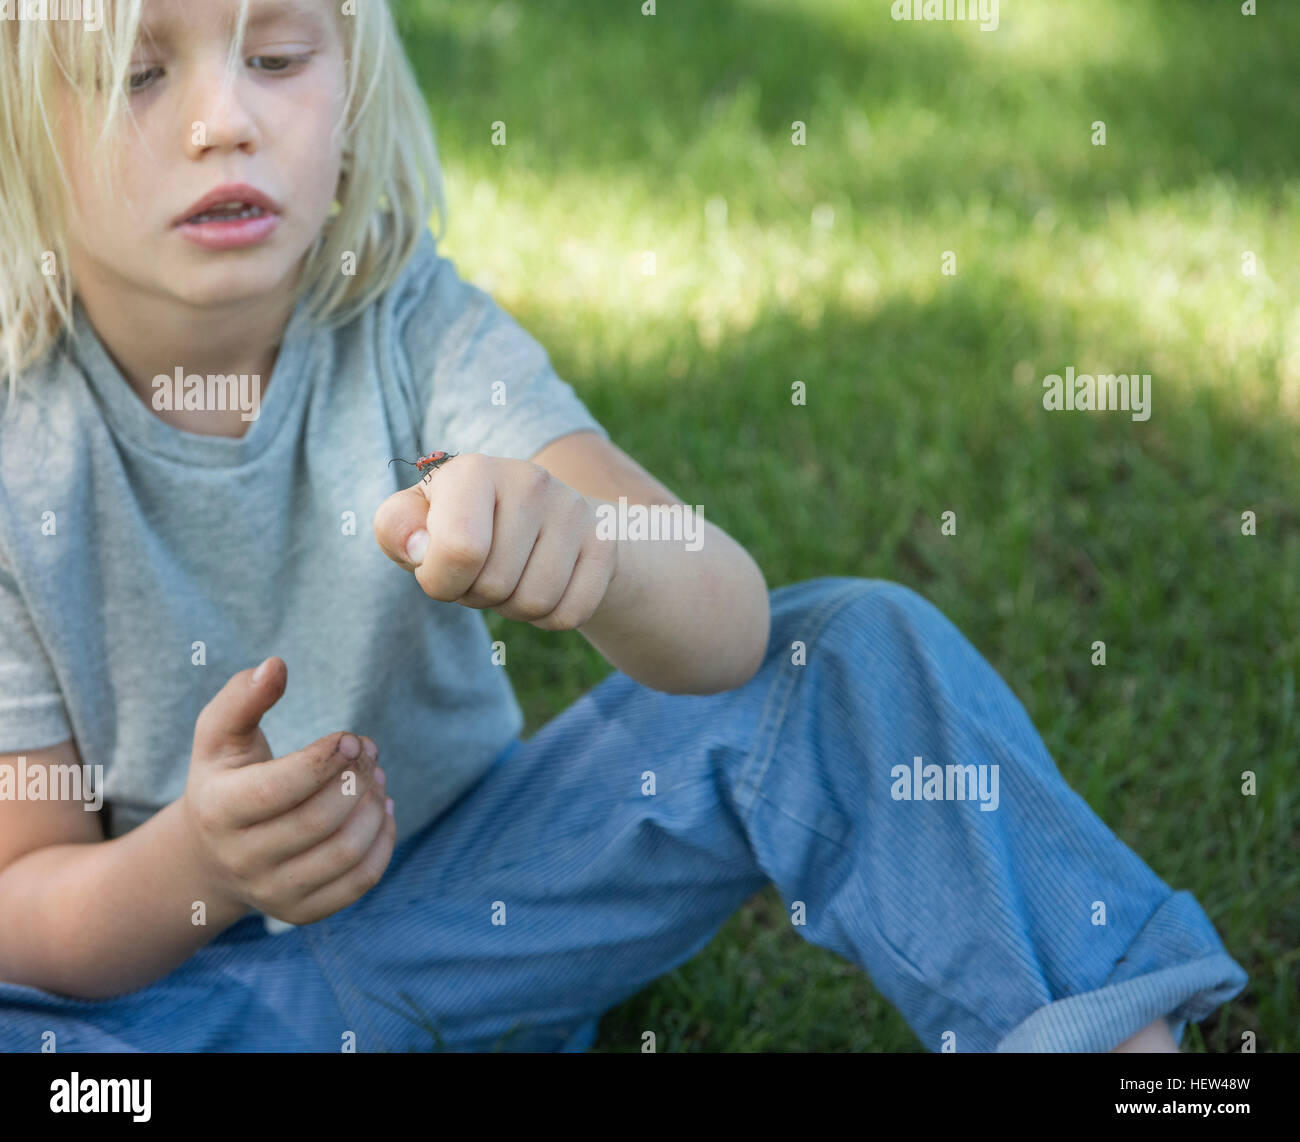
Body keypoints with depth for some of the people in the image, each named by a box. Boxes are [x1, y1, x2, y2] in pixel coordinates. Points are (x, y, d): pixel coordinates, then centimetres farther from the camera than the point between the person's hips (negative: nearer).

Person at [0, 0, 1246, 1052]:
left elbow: (730, 628, -25)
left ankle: (1124, 1035, -11)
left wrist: (593, 555, -49)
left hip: (466, 888, 2)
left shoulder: (408, 324, -12)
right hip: (153, 968, -1)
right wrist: (199, 862, -36)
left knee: (858, 653, -16)